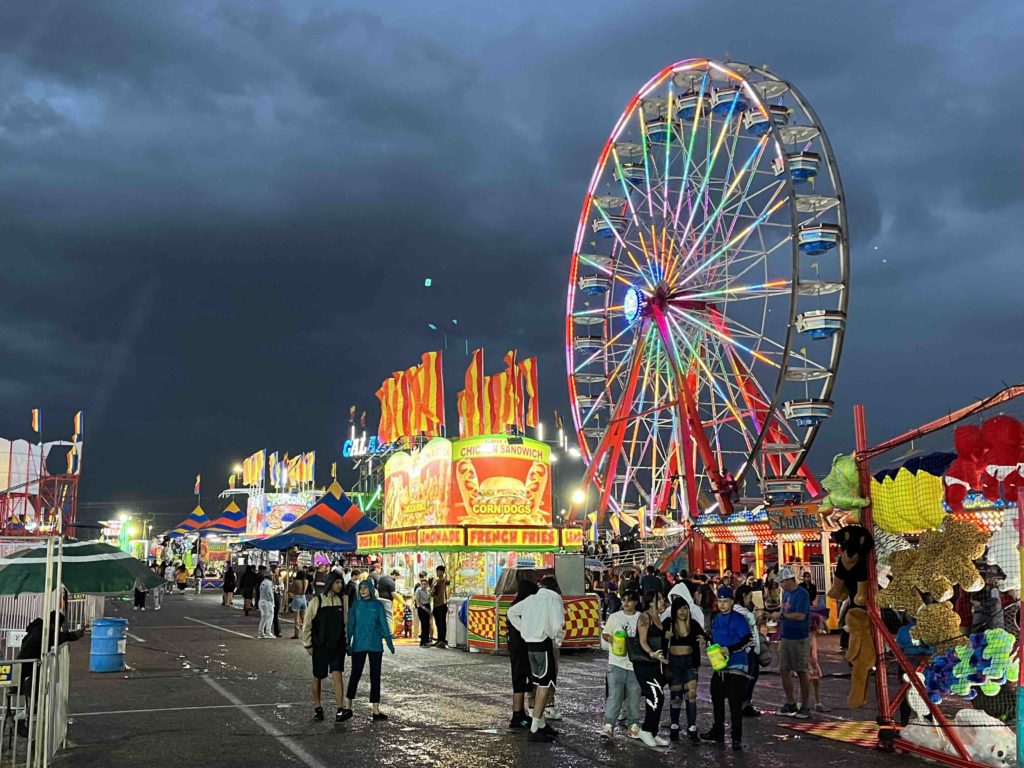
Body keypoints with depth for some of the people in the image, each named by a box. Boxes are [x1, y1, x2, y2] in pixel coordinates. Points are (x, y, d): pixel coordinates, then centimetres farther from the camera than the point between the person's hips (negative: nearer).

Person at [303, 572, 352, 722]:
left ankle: (340, 710, -18)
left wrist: (347, 641, 10)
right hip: (320, 646, -1)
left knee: (337, 675, -12)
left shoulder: (343, 600, 3)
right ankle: (317, 708, 28)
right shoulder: (317, 601, -5)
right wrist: (308, 644, -1)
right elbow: (307, 624, 0)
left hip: (337, 646, 1)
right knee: (317, 677, 10)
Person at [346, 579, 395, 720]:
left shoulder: (377, 605, 0)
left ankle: (376, 710, 3)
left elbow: (384, 624, 2)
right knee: (355, 675, 7)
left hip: (375, 645, 0)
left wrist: (389, 642, -1)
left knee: (375, 676, 1)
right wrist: (348, 643, 1)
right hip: (359, 645, 0)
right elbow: (350, 624, 4)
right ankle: (349, 705, 22)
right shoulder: (356, 605, 2)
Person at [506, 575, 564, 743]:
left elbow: (511, 612, 19)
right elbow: (558, 624, -17)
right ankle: (534, 730, -7)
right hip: (545, 644, -7)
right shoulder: (554, 599, -5)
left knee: (540, 685, 18)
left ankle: (541, 725, 26)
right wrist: (558, 640, 0)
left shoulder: (532, 599, 13)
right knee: (545, 686, -4)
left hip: (530, 644, 7)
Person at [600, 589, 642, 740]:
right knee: (614, 695, -7)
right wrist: (610, 639, -11)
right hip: (616, 662, -1)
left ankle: (633, 725, 19)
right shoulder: (614, 617, 4)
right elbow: (604, 633, 10)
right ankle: (608, 726, -7)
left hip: (636, 664, 1)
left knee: (634, 696, 7)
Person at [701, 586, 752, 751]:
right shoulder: (715, 620, 12)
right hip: (719, 666, 8)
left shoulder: (738, 619, -11)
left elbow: (748, 640, -16)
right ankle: (718, 732, 30)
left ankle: (736, 737, 1)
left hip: (735, 667, -8)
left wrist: (730, 649, -23)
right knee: (717, 700, 16)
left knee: (735, 703, -6)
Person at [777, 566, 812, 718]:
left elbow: (800, 615, -24)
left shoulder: (802, 594, -16)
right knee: (783, 670, 9)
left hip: (800, 639, -8)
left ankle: (804, 707, 12)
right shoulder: (786, 593, 10)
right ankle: (791, 704, 21)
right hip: (786, 637, 8)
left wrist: (782, 615, -16)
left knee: (801, 672, 2)